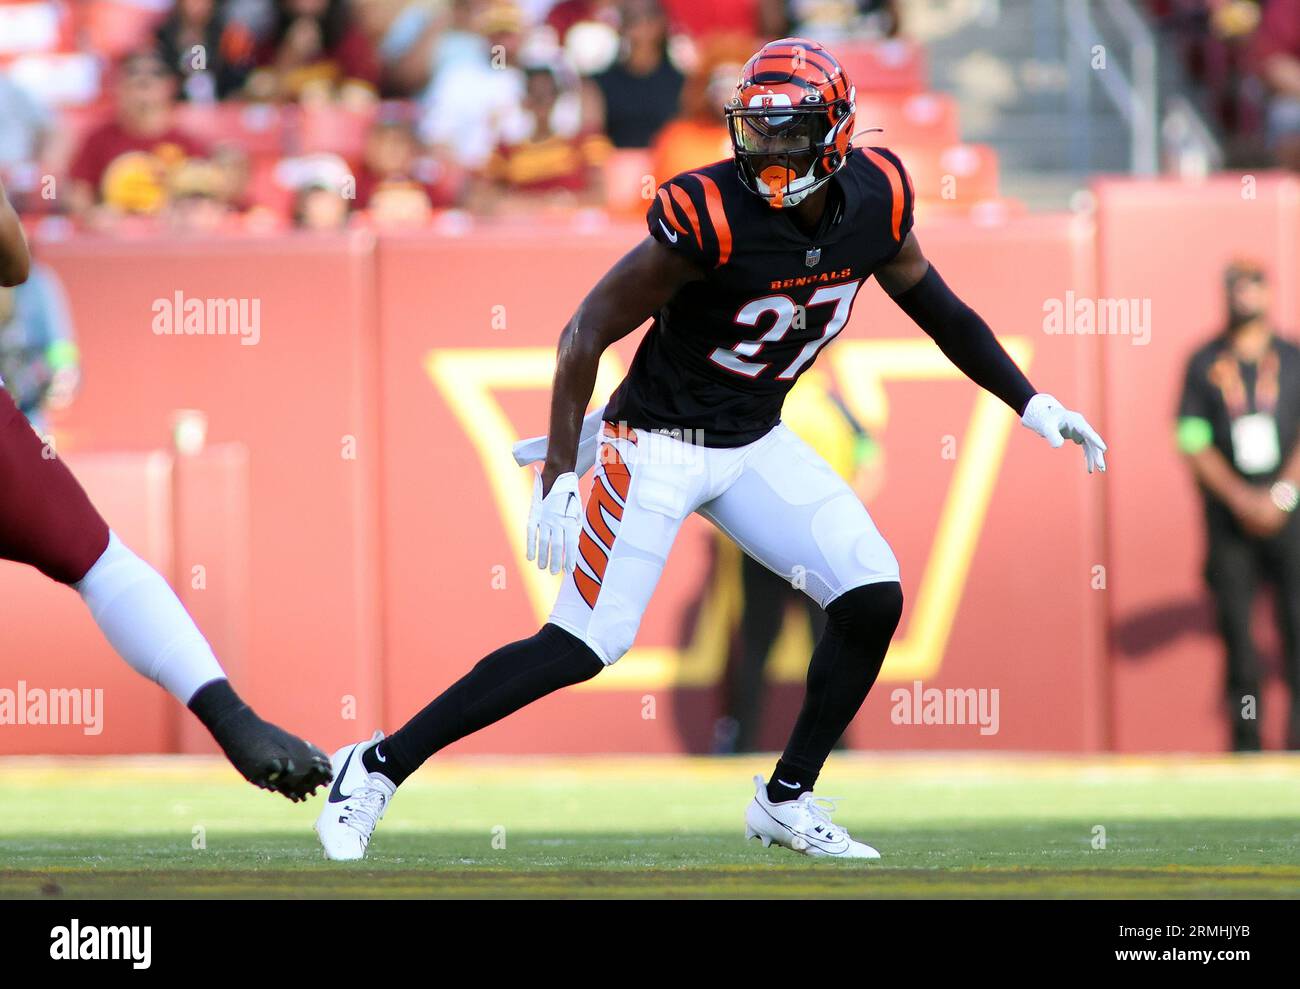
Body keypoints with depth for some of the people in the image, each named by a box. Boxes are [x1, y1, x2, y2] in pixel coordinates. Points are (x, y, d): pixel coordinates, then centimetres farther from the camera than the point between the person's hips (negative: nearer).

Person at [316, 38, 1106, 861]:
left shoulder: (876, 197, -8)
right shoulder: (710, 216, -26)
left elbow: (933, 305, 10)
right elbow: (589, 332, -20)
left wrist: (1032, 404, 9)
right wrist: (558, 477, -23)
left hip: (755, 445, 6)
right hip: (658, 444, -6)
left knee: (873, 598, -5)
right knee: (584, 644, -13)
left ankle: (788, 801, 11)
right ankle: (376, 768, -5)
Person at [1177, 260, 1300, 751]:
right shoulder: (1204, 364, 7)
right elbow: (1193, 442, 2)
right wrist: (1241, 498, -8)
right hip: (1228, 516, 0)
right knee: (1236, 625, -2)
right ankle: (1245, 740, 2)